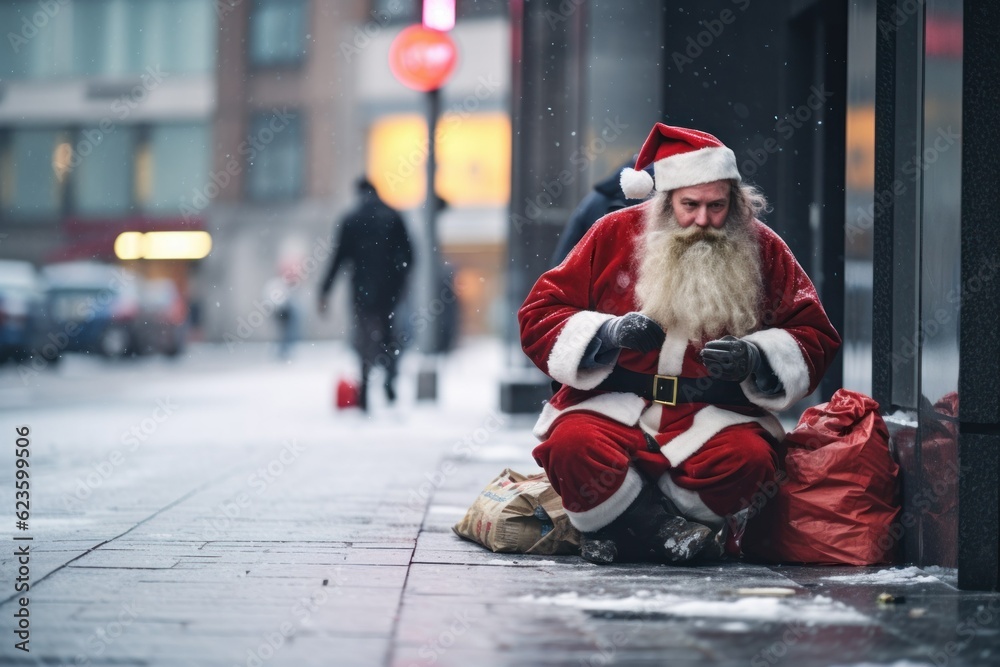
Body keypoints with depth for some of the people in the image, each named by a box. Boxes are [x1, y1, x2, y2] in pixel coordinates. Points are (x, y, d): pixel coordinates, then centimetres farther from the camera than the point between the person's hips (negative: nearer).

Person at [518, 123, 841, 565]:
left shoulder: (762, 250, 5)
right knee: (571, 446, -34)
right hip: (615, 404, 0)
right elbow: (539, 316, 5)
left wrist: (755, 358, -14)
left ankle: (624, 531, -13)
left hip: (715, 412, 1)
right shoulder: (615, 235, 3)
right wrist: (609, 333, -13)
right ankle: (667, 531, -14)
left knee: (746, 458, -34)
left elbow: (815, 338, 7)